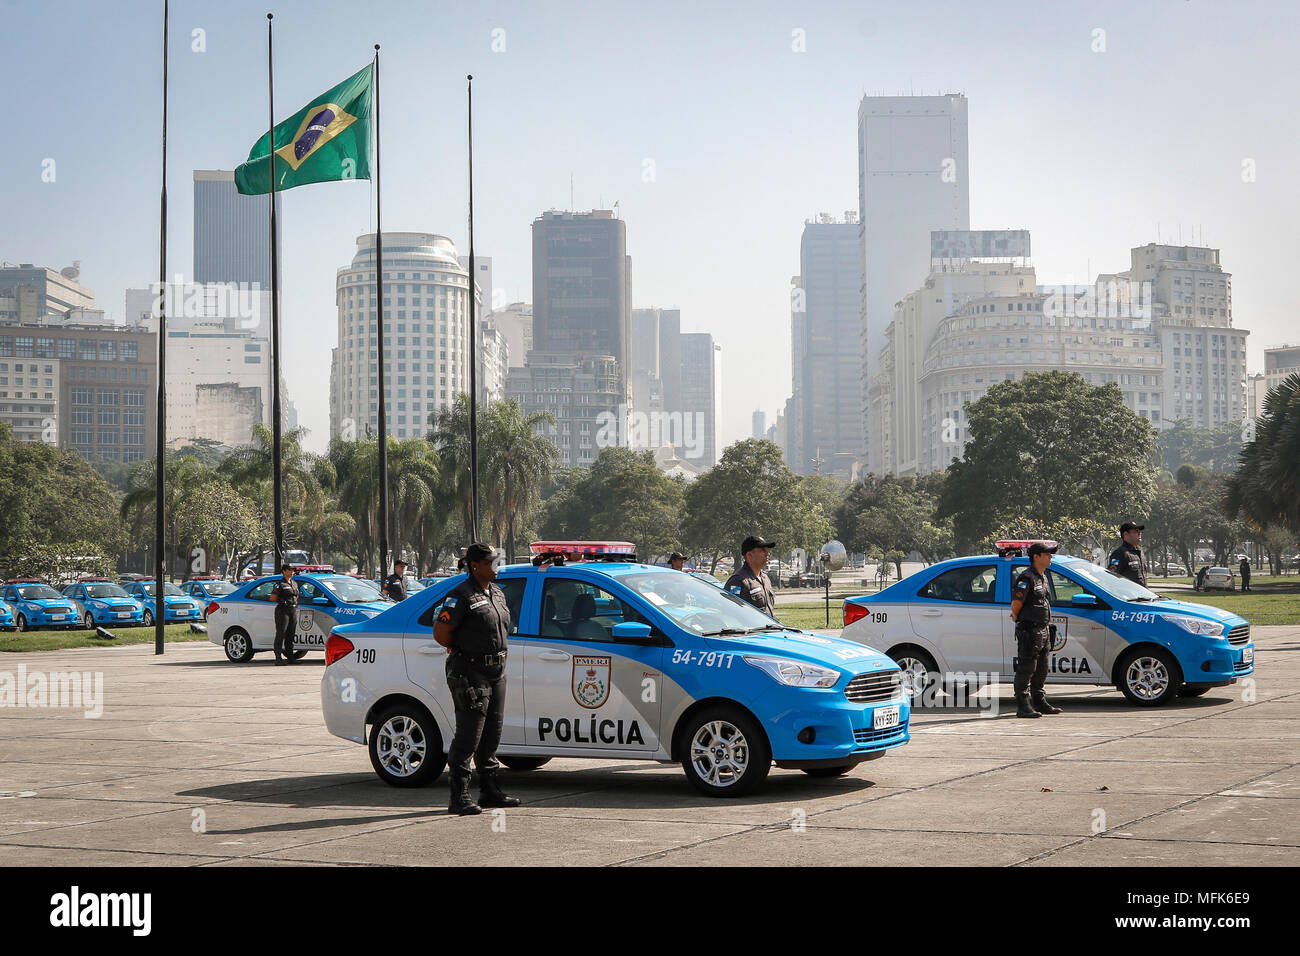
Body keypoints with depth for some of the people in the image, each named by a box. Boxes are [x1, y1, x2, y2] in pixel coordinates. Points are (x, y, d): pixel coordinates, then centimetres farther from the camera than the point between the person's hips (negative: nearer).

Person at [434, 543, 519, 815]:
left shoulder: (498, 593, 14)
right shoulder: (461, 595, -13)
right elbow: (441, 632, -15)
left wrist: (498, 657, 14)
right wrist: (463, 651, -1)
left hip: (497, 672, 9)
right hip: (471, 673, -9)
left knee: (491, 734, 14)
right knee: (468, 736, -9)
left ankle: (490, 791, 23)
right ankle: (459, 797, -5)